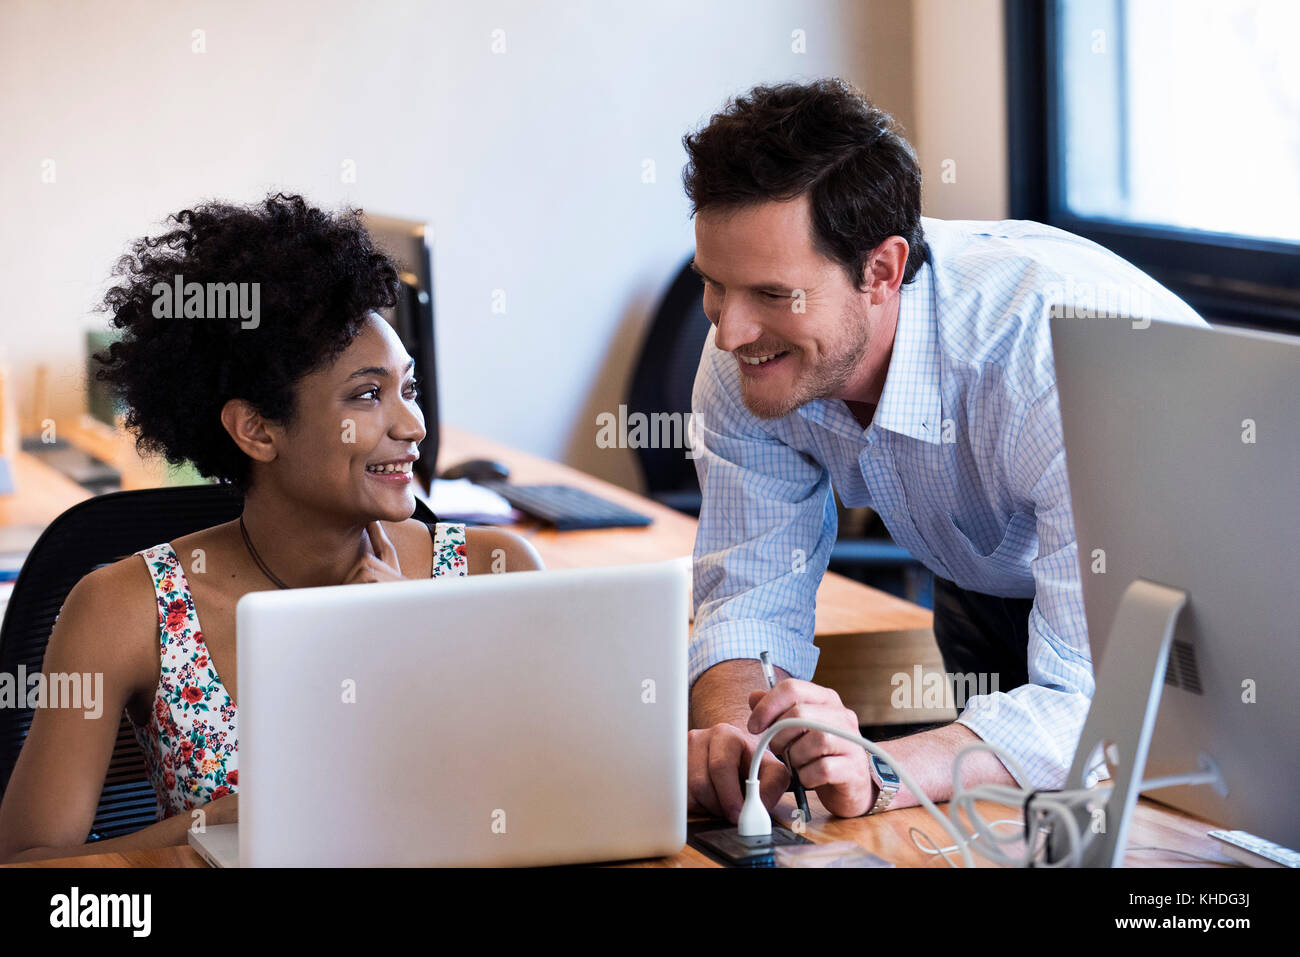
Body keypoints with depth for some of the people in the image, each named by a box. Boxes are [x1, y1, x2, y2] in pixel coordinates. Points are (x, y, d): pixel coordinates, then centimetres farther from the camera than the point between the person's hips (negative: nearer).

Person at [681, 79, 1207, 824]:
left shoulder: (1062, 355, -38)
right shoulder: (747, 356, -19)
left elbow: (1097, 700, -41)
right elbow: (751, 599, -12)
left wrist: (881, 775, -58)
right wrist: (727, 735, -35)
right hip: (989, 591, 6)